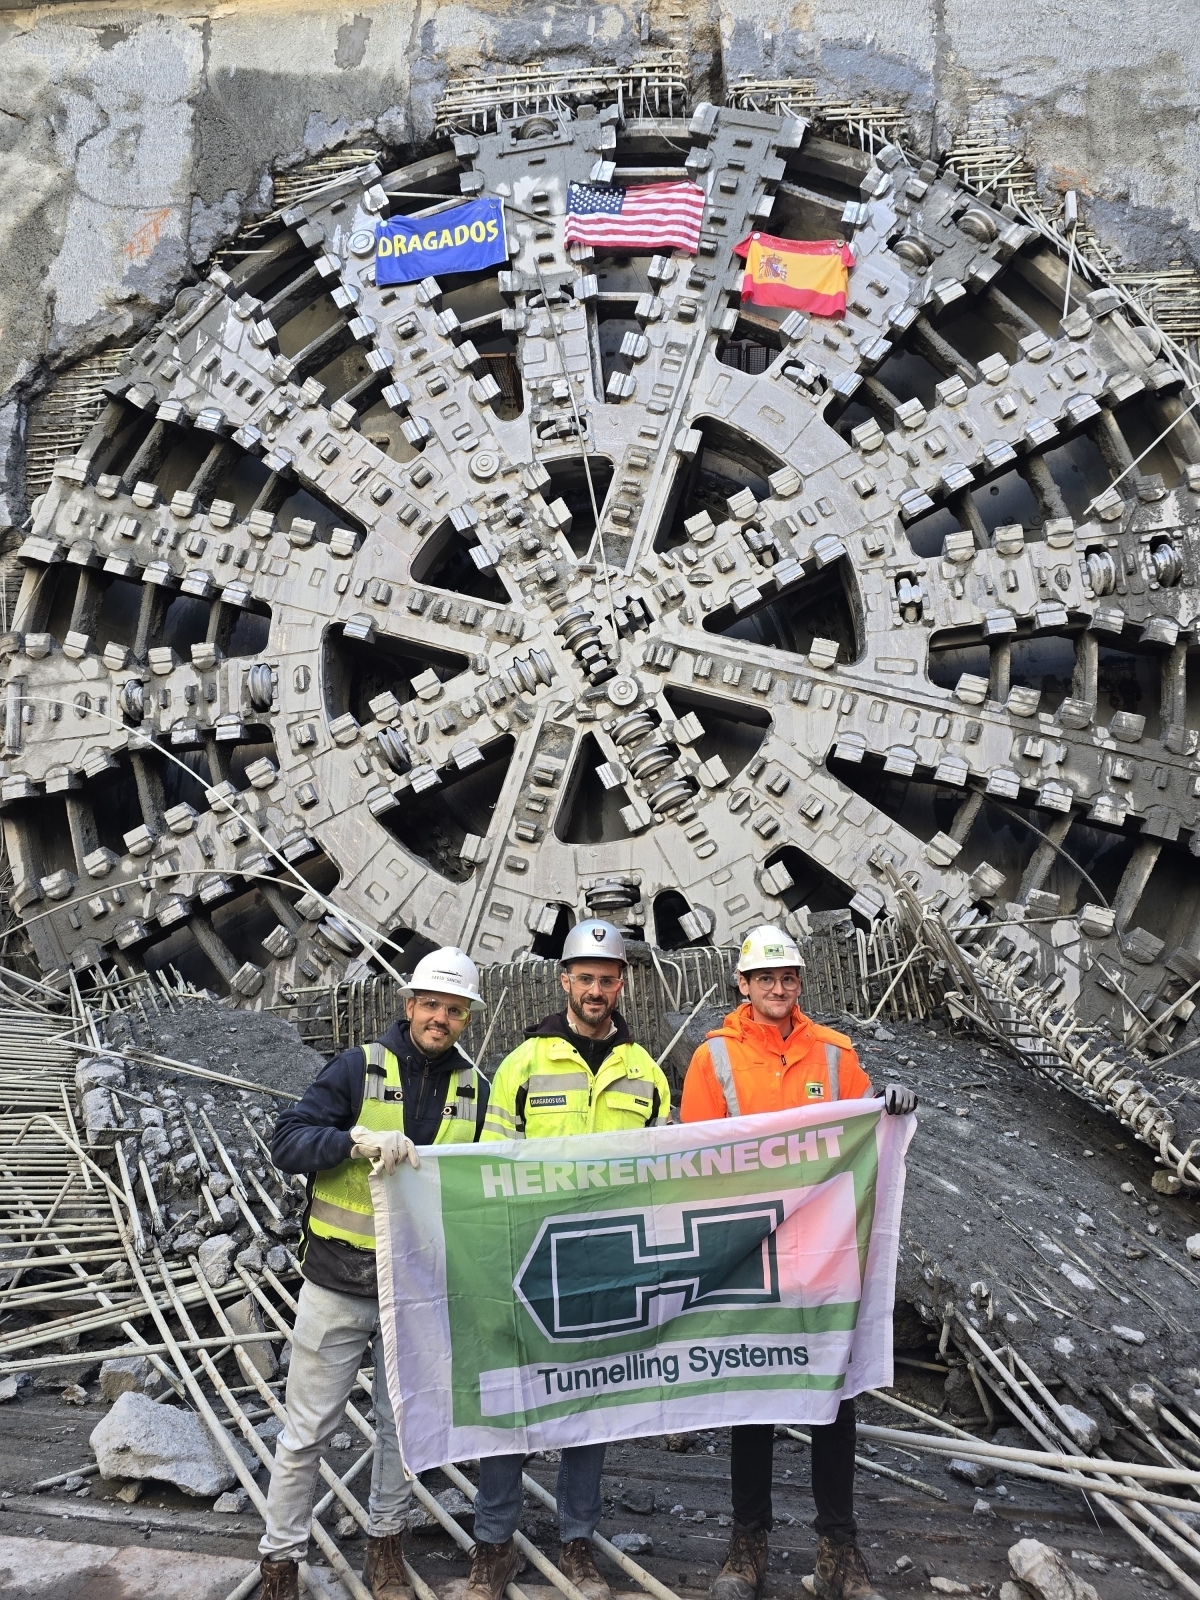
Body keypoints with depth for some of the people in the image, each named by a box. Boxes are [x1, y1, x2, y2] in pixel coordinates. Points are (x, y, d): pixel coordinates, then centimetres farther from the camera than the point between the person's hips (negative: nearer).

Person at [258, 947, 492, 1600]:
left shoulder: (473, 1088, 2)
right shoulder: (359, 1068, -9)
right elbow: (286, 1142, -14)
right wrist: (357, 1140, -30)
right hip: (338, 1285, -3)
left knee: (403, 1424, 15)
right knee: (308, 1431, 6)